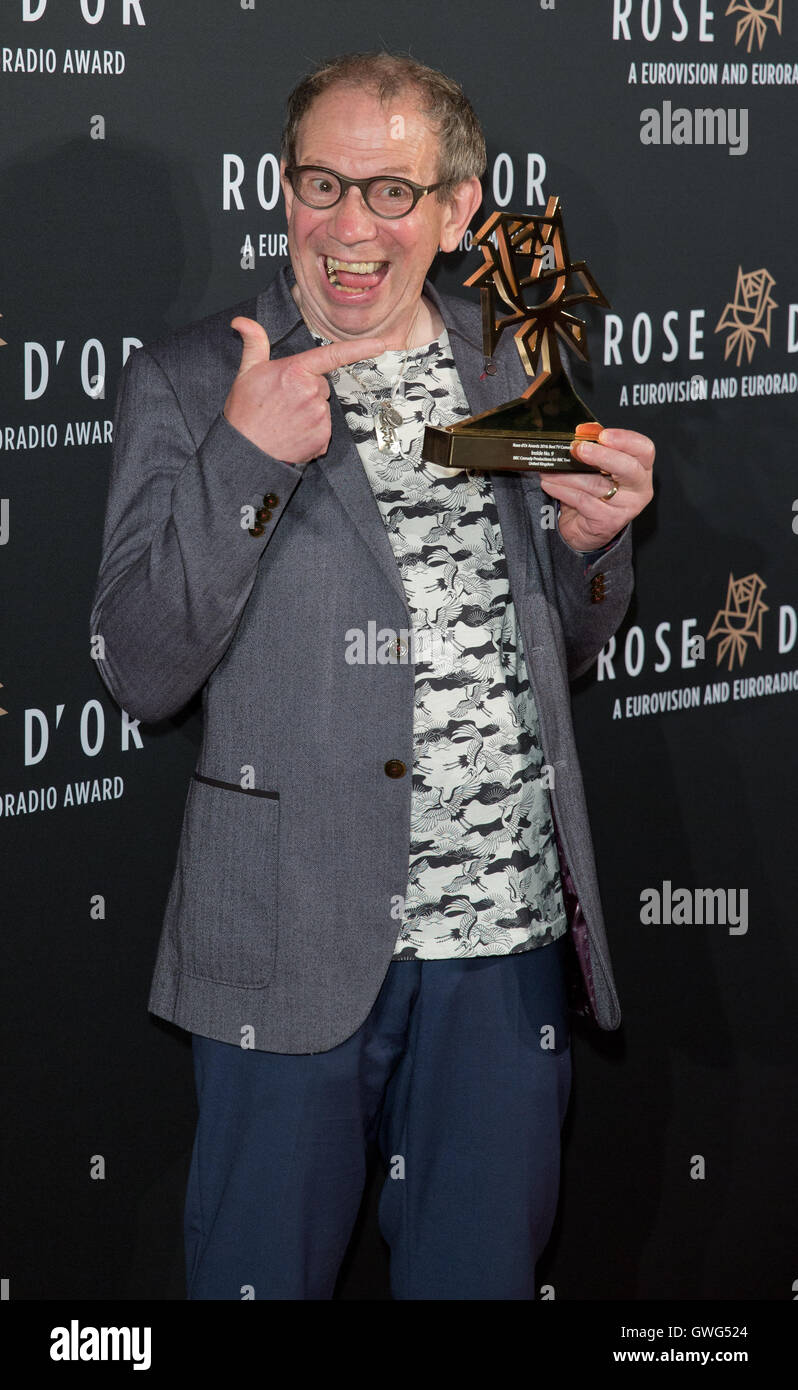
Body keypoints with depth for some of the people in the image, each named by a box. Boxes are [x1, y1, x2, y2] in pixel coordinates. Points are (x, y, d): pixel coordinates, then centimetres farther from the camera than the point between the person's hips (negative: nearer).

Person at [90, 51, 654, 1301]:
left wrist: (593, 540, -2)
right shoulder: (188, 385, -3)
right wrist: (242, 458, -21)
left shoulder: (506, 380, 10)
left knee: (484, 1268, 13)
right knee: (266, 1273, 7)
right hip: (297, 949, -3)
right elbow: (142, 674, -10)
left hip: (510, 932, 4)